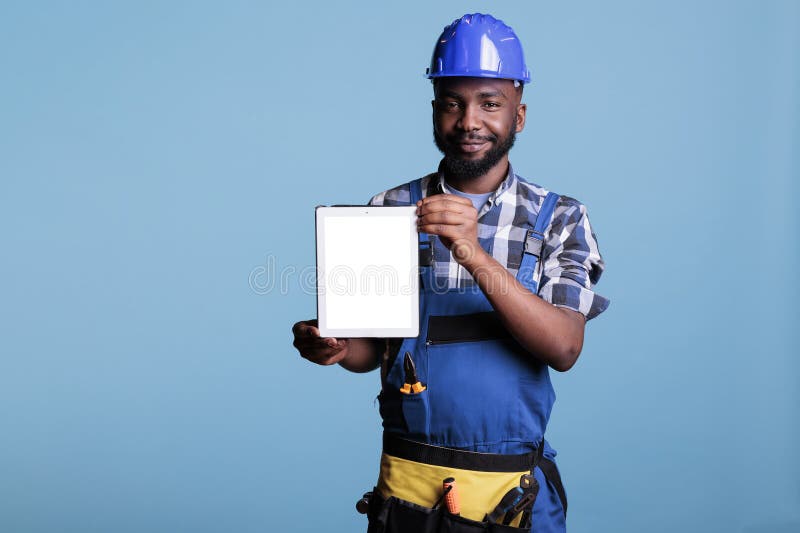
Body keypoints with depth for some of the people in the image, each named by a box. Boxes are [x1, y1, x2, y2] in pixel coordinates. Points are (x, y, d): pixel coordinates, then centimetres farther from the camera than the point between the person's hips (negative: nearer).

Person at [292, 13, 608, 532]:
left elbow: (563, 348, -17)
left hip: (511, 490, -1)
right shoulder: (391, 209, 1)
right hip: (406, 483, 1)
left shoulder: (559, 218, -3)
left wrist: (476, 255, -29)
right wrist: (334, 347, -18)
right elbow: (371, 345, 5)